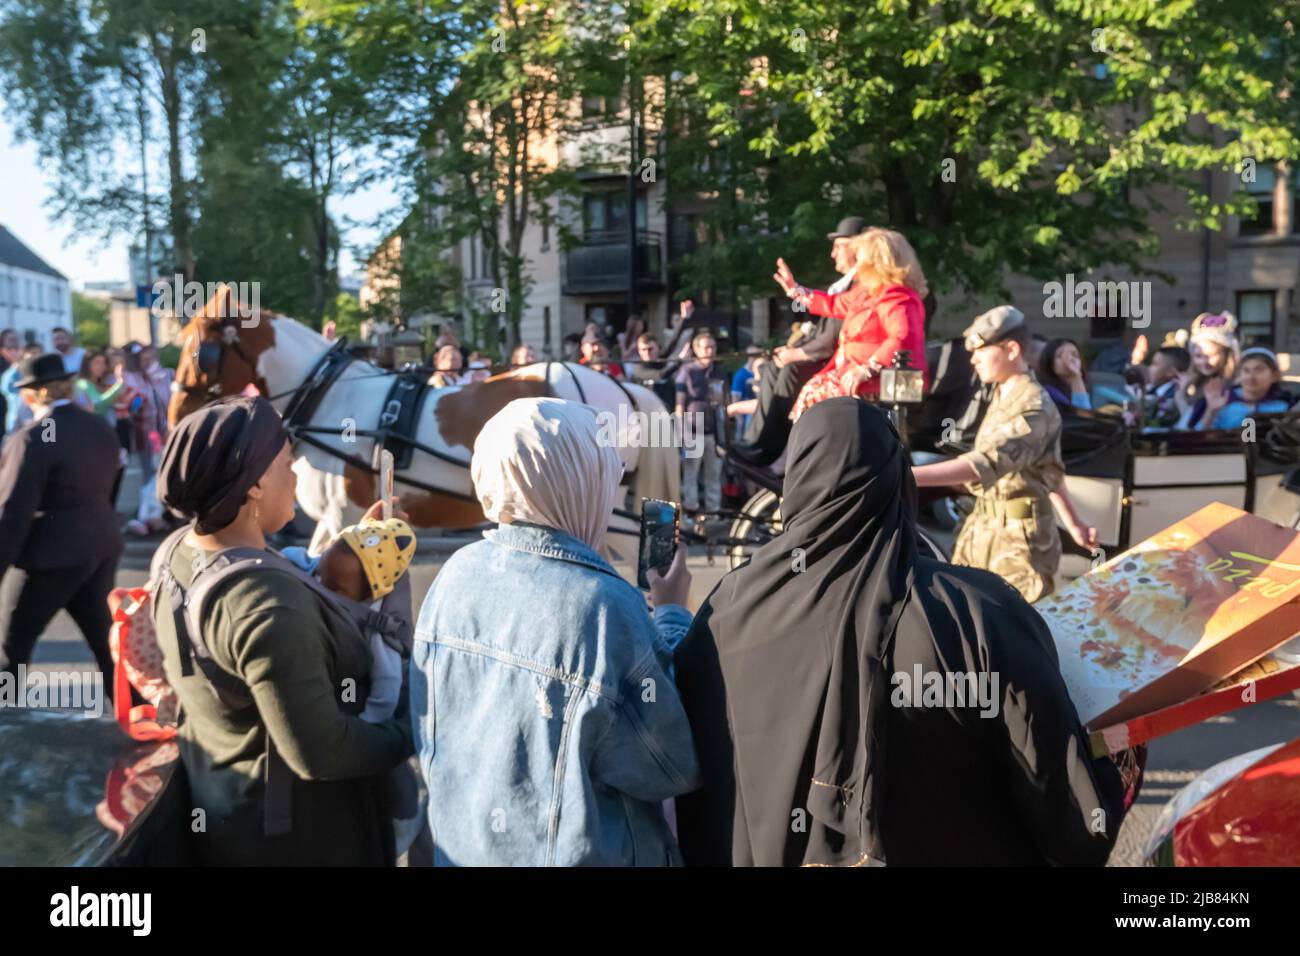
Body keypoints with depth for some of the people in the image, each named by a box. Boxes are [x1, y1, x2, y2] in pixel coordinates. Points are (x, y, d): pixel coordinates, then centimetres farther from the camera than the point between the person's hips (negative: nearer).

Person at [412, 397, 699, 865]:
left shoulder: (457, 572, -10)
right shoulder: (606, 606, -26)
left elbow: (428, 732, 3)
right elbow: (675, 766, -15)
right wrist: (673, 616, -9)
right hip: (576, 850, -5)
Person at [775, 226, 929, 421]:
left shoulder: (896, 299, -18)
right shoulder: (866, 291, 15)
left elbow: (904, 338, -34)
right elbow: (836, 304, 32)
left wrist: (868, 369, -36)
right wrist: (796, 291, 34)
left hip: (883, 380, -10)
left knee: (815, 395, -18)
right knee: (812, 389, 2)